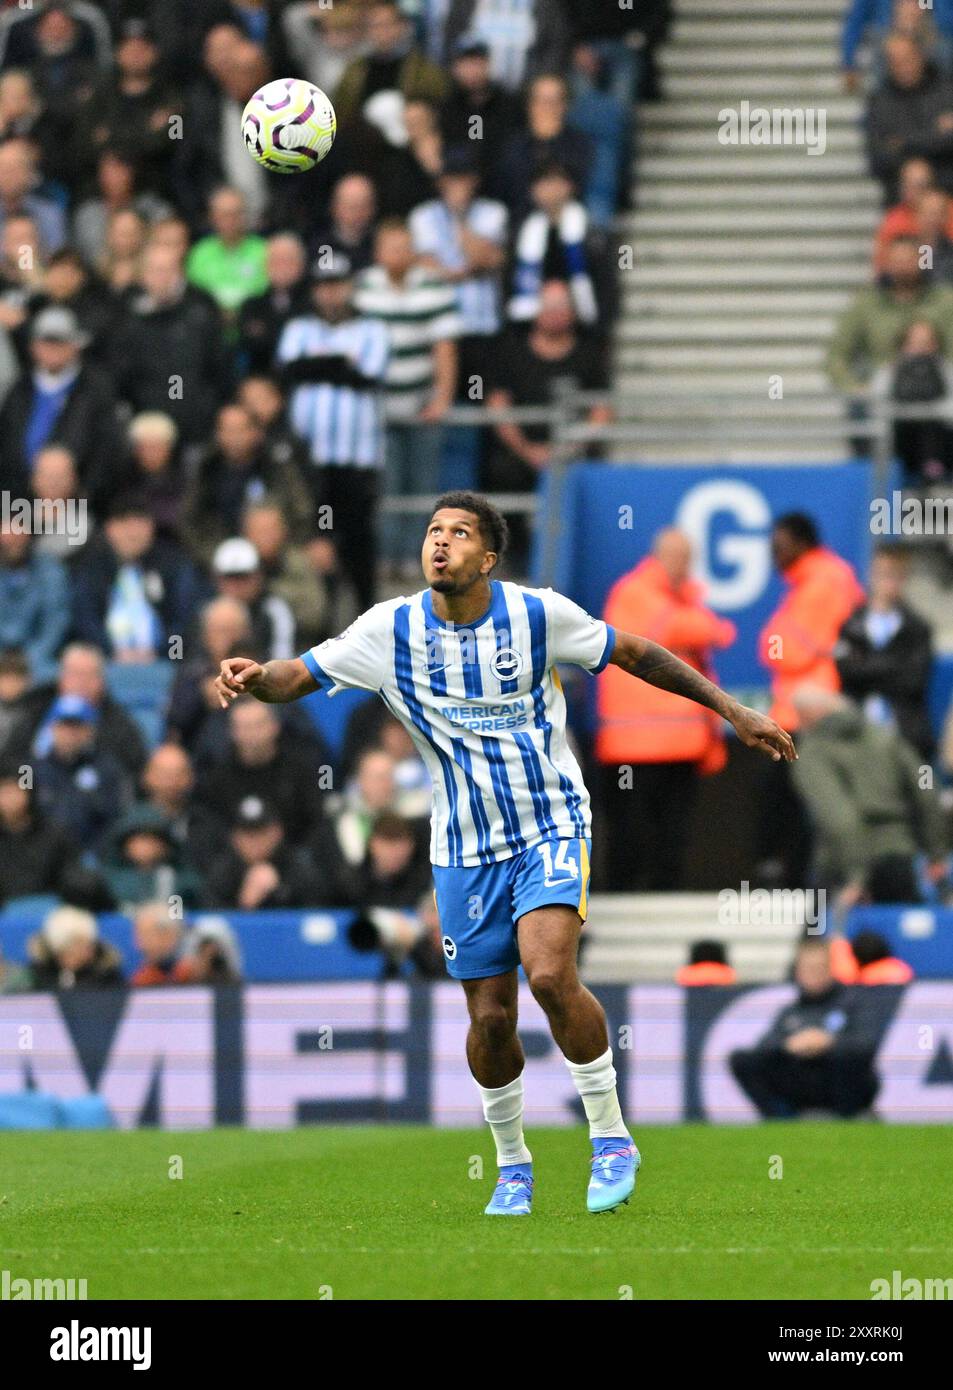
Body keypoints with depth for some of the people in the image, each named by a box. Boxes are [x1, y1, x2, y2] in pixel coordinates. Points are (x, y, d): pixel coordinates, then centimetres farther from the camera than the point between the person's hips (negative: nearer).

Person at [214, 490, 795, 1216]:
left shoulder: (537, 614, -8)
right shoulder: (393, 629, -5)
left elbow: (636, 653, 4)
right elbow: (302, 674, -3)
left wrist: (731, 708, 5)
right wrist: (256, 678, -27)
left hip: (551, 828, -2)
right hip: (466, 849, 2)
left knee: (549, 973, -24)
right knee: (491, 1017, 0)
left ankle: (611, 1137, -9)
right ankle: (513, 1163, 23)